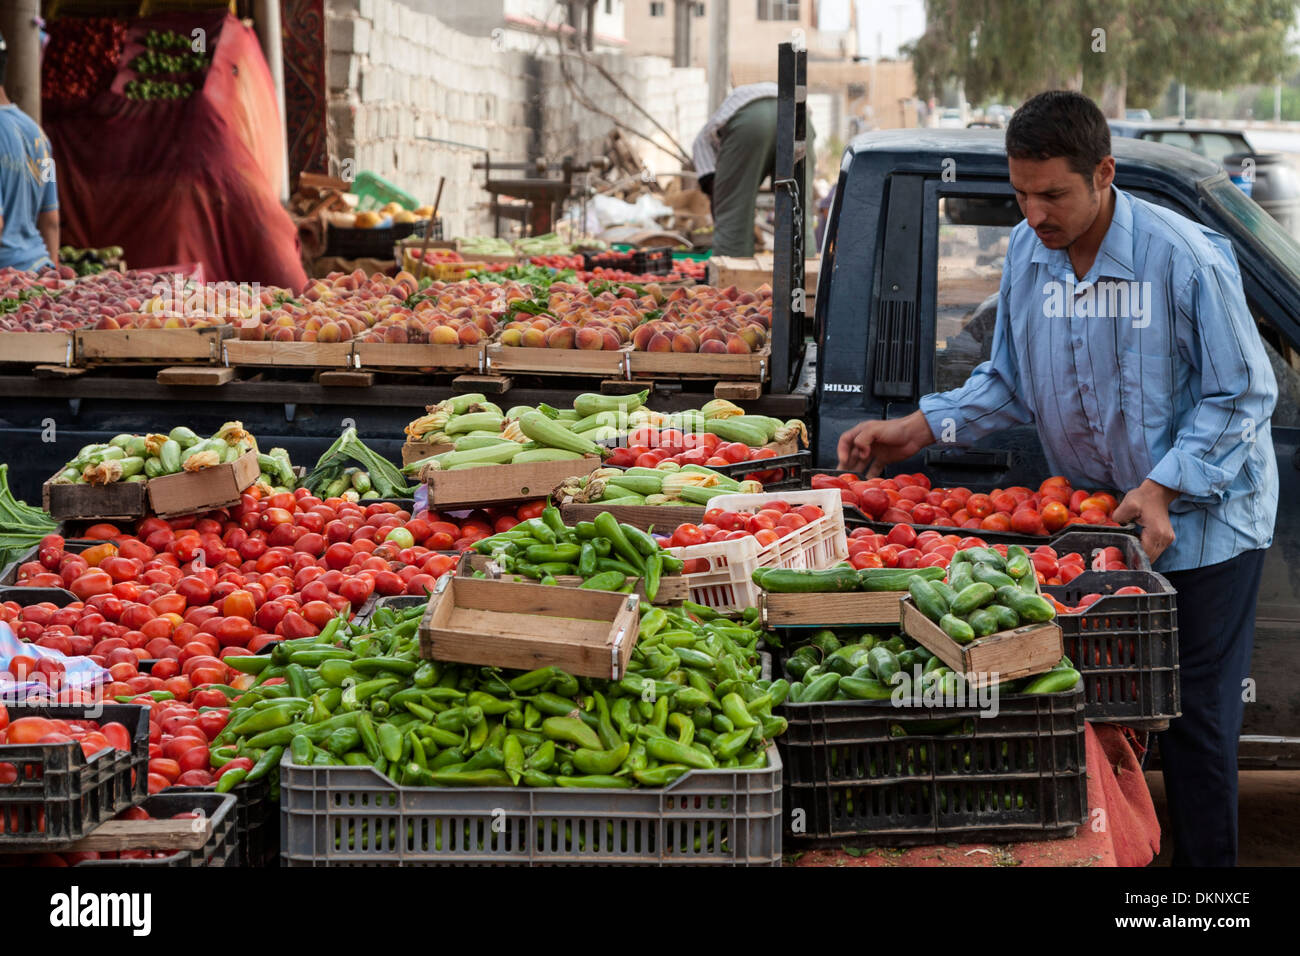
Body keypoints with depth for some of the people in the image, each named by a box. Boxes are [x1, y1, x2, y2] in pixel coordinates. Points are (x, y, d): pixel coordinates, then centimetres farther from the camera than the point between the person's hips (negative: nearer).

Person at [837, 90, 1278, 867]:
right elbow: (1011, 383, 9)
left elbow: (1240, 395, -14)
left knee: (1194, 716, 0)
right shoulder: (1027, 253, -3)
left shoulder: (1187, 260, -21)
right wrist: (918, 430, -4)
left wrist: (1163, 489, -24)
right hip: (1090, 515, 5)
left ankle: (1205, 864, 13)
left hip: (1200, 520, -5)